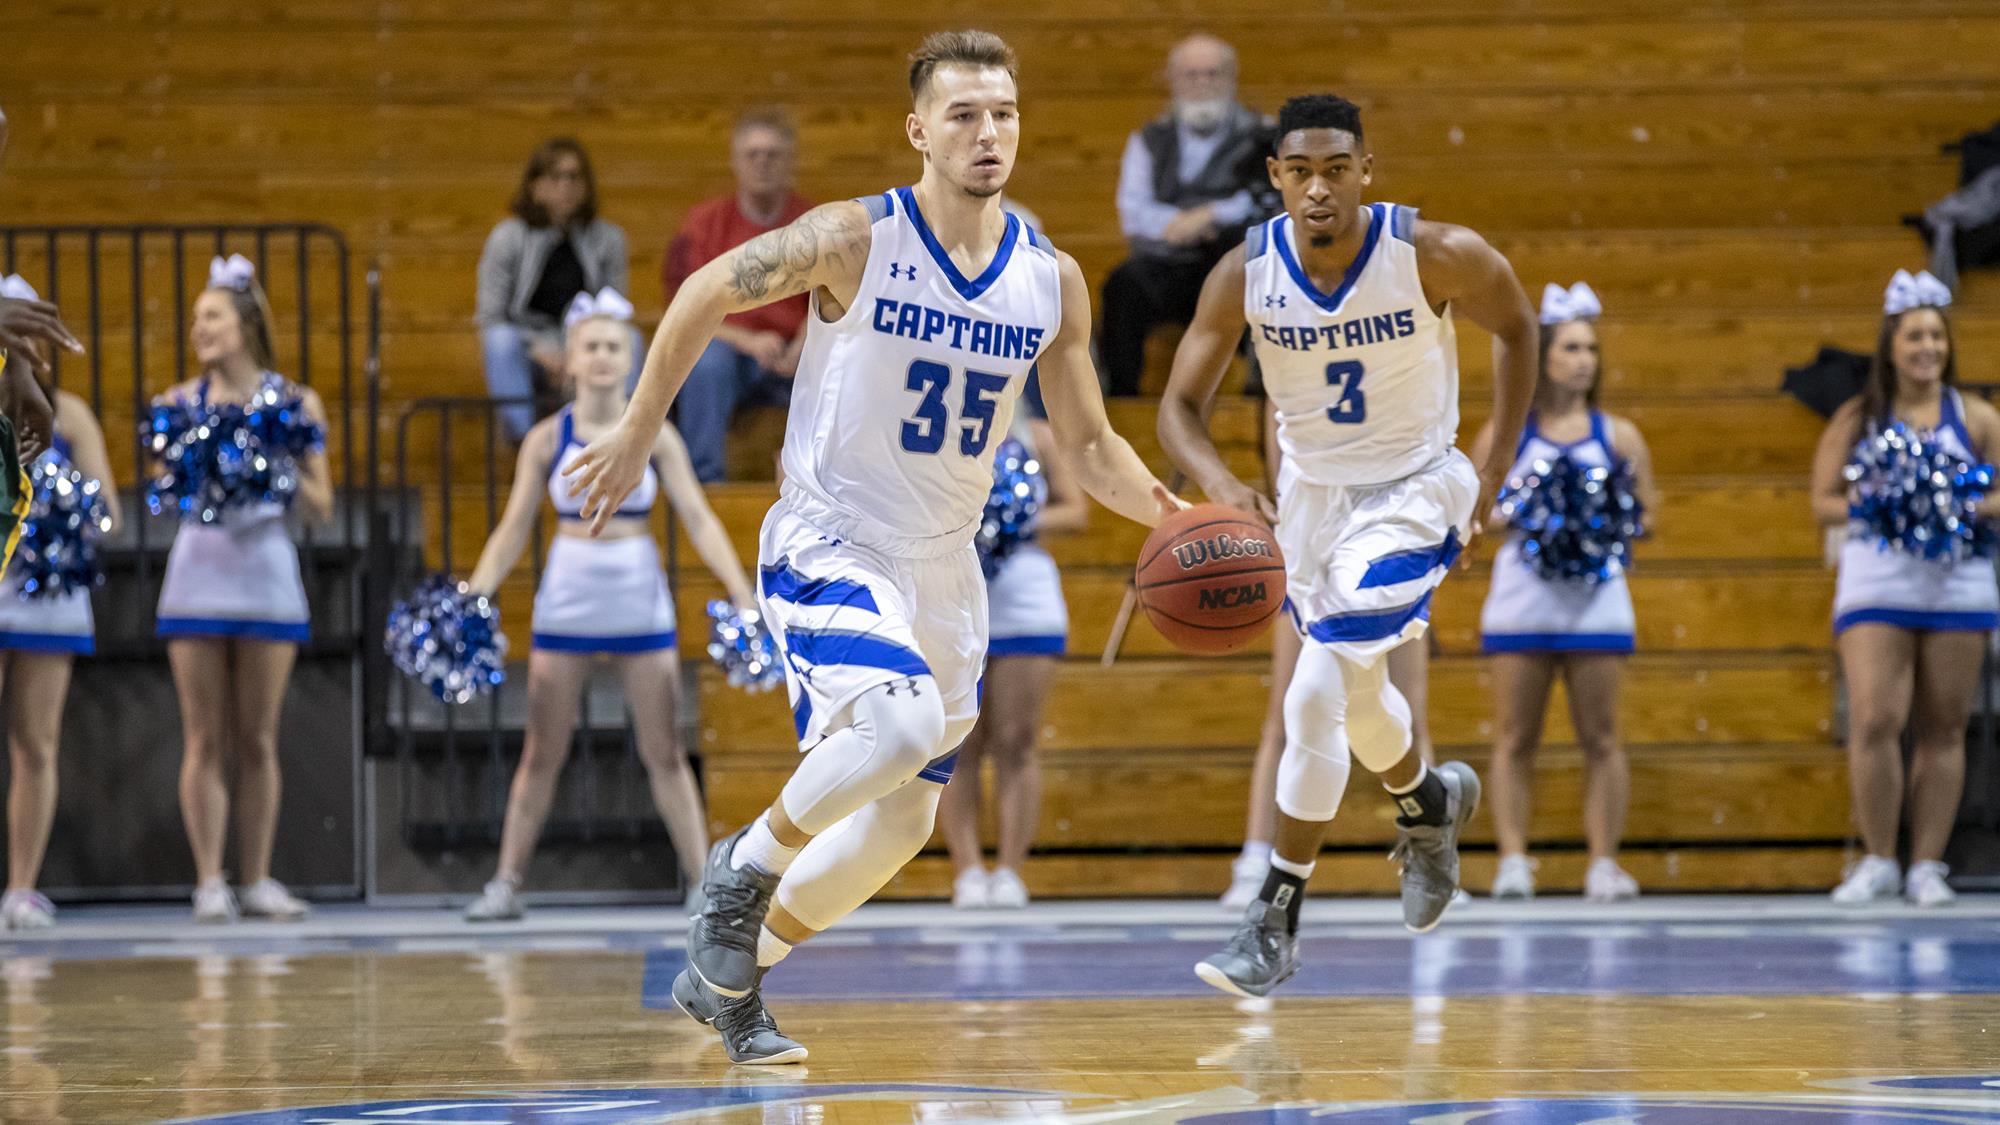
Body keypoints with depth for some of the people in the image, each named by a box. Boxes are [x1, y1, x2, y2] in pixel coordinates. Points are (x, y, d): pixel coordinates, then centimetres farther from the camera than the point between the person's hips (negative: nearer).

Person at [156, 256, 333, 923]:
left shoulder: (295, 404, 3)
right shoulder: (180, 404, 5)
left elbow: (321, 509, 3)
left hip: (268, 573, 0)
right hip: (199, 572, 0)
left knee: (258, 741, 3)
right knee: (205, 740, -2)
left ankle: (258, 880, 9)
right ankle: (209, 882, 0)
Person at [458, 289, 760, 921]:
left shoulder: (653, 436, 0)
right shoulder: (547, 440, 0)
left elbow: (698, 518, -2)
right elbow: (514, 528, 2)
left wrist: (743, 593, -12)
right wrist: (471, 599, -9)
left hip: (640, 603, 0)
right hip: (567, 601, 0)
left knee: (664, 754, 3)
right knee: (543, 754, 3)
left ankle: (705, 884, 6)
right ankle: (507, 885, 9)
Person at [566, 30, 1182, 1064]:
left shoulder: (1052, 282, -1)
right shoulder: (855, 240, -14)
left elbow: (1087, 446, 6)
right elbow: (704, 295, -3)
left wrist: (1169, 513, -13)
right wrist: (637, 433, -2)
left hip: (940, 567, 6)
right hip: (827, 542, -6)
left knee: (901, 822, 11)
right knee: (905, 720, -32)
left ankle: (728, 978, 30)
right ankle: (745, 863, -7)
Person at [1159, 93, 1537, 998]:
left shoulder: (1435, 256, -24)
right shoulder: (1245, 273, -18)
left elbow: (1515, 325, -3)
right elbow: (1180, 405, -14)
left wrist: (1499, 463, -6)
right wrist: (1222, 488, -35)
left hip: (1411, 491, -5)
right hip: (1309, 491, 5)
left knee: (1318, 698, -18)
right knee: (1348, 693, 22)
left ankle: (1274, 923, -8)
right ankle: (1432, 803, 56)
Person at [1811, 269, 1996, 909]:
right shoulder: (1857, 418, 6)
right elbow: (1823, 502, 4)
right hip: (1876, 583, -1)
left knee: (1943, 729, 2)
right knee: (1874, 721, -12)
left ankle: (1927, 866, 9)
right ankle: (1877, 862, -1)